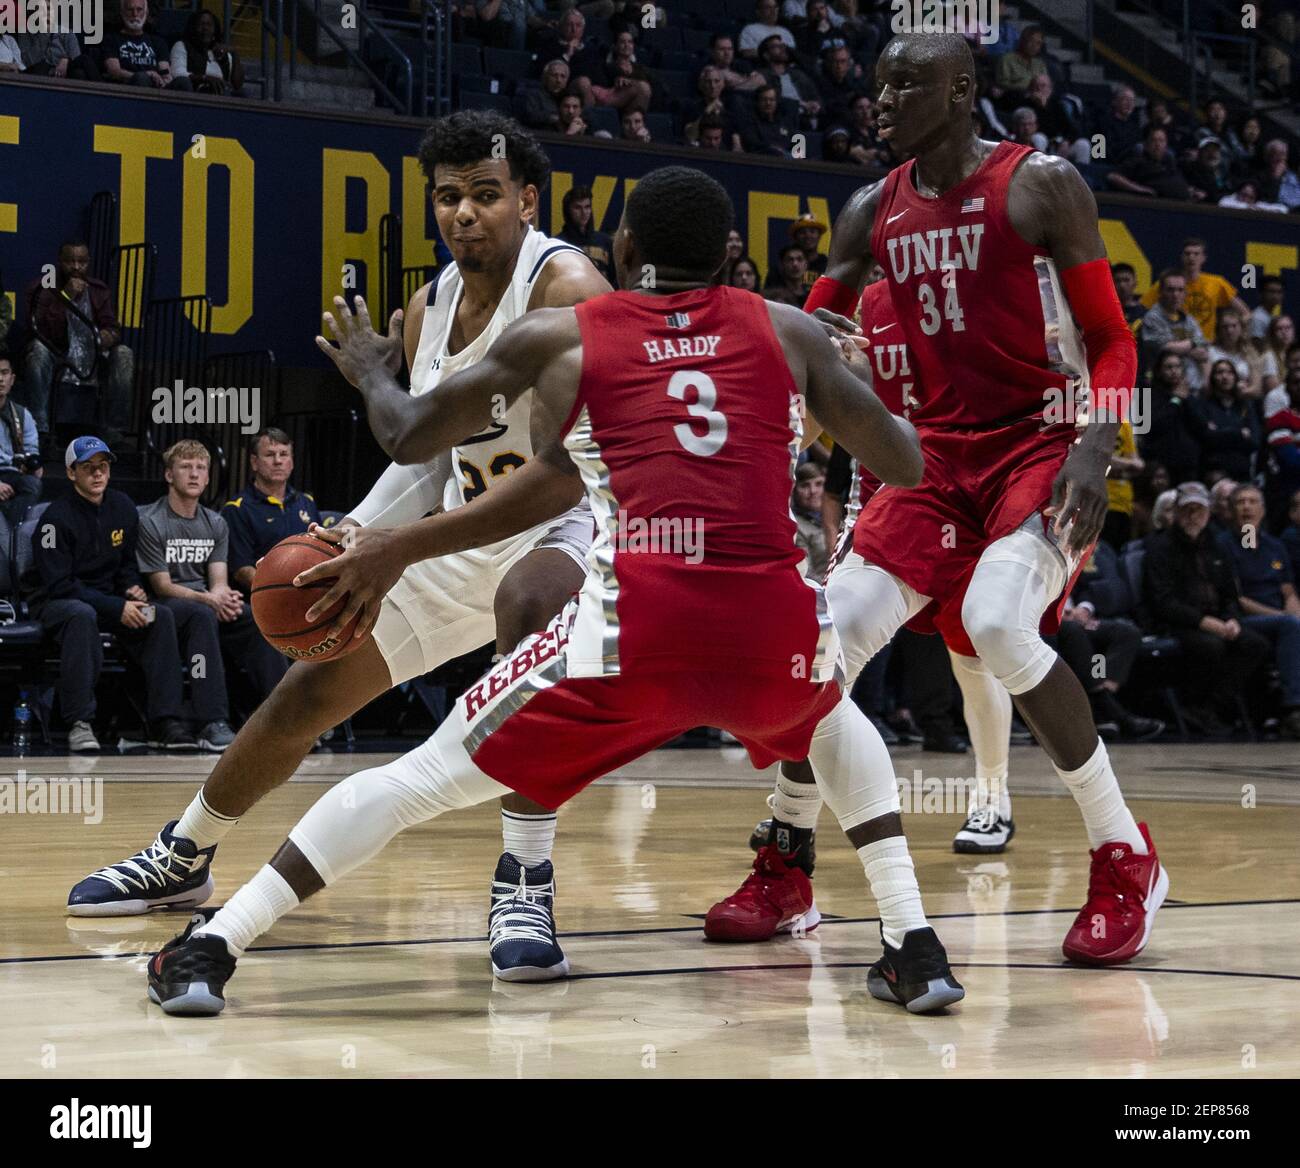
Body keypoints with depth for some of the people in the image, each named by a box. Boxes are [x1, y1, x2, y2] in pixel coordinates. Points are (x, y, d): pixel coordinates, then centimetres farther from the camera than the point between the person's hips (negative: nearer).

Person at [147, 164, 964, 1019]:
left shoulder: (558, 336, 15)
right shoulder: (786, 330, 18)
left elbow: (411, 438, 23)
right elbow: (906, 464, 21)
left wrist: (369, 373, 46)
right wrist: (864, 390, 43)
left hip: (637, 628, -2)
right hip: (775, 629, 2)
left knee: (428, 775, 13)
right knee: (835, 719, 37)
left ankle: (212, 949, 8)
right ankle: (914, 949, 24)